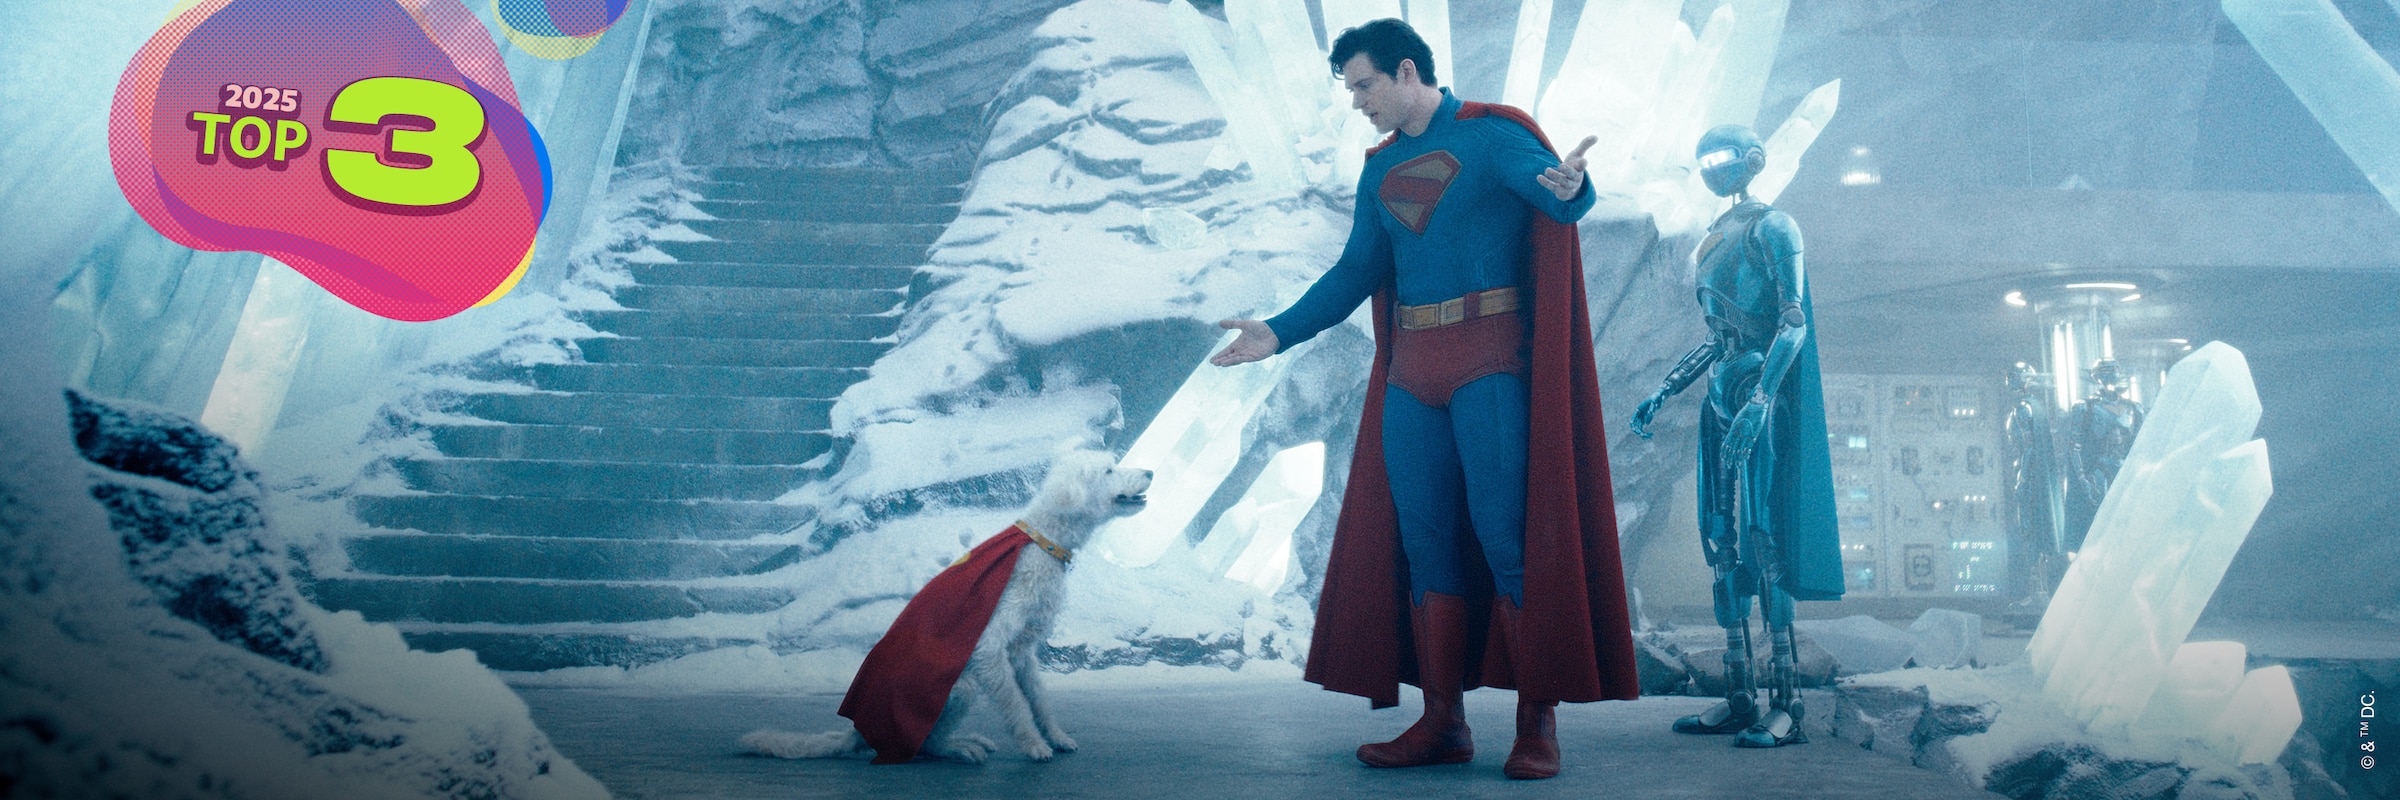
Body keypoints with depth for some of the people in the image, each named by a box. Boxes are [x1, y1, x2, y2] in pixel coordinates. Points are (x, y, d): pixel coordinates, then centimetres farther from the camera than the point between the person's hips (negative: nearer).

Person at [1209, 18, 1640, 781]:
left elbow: (1561, 199, -18)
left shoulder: (1492, 134, -3)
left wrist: (1568, 185, -43)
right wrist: (1280, 333, 12)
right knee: (1424, 542, 5)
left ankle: (1539, 724, -1)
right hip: (1411, 369, 7)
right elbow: (1356, 272, 19)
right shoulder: (1380, 169, 17)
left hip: (1491, 363, -6)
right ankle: (1443, 724, 10)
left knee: (1509, 536, -8)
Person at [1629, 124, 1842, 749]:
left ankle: (1787, 704, -10)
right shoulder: (1715, 238, 18)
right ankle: (1738, 699, 7)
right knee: (1723, 541, 4)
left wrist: (1759, 400, -25)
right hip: (1723, 393, 8)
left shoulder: (1772, 227, -5)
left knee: (1760, 537, -12)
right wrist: (1662, 394, 19)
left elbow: (1794, 321, -14)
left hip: (1763, 392, -8)